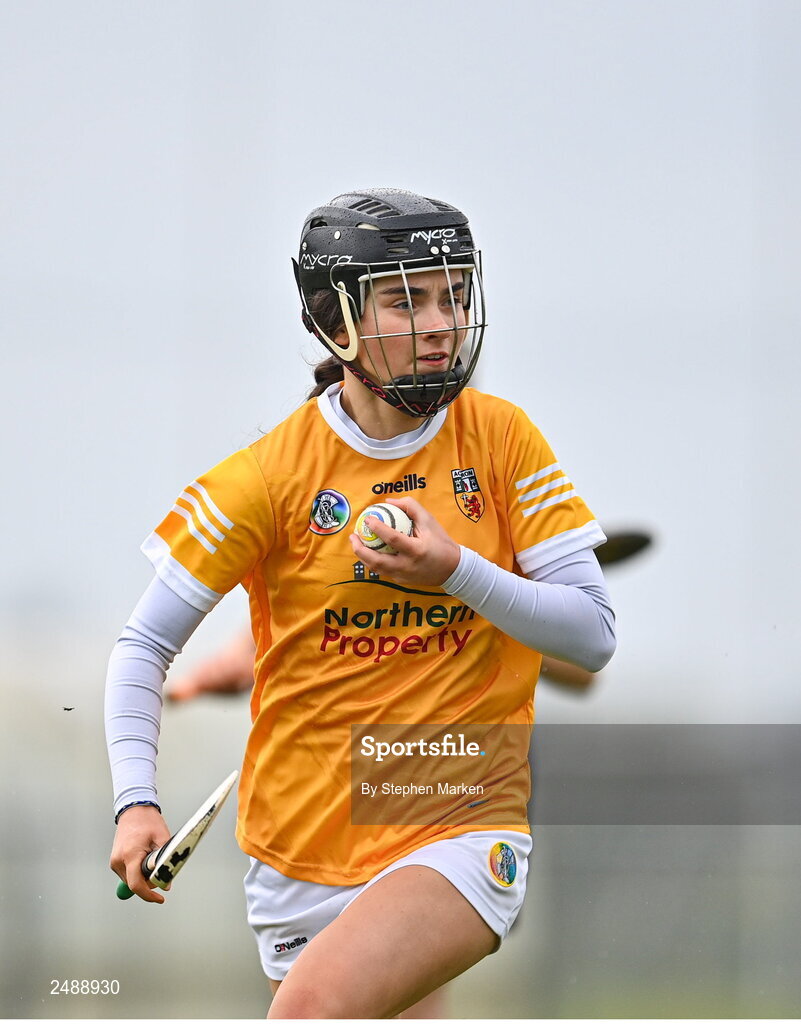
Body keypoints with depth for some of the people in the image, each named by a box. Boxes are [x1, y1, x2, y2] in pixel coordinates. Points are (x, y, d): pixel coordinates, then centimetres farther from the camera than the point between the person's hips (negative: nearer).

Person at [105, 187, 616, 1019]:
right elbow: (144, 646, -1)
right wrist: (137, 803, -15)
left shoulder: (501, 441, -2)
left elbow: (593, 636, -3)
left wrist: (456, 572, -18)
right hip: (303, 847, 2)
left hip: (463, 829, -2)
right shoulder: (273, 473, -5)